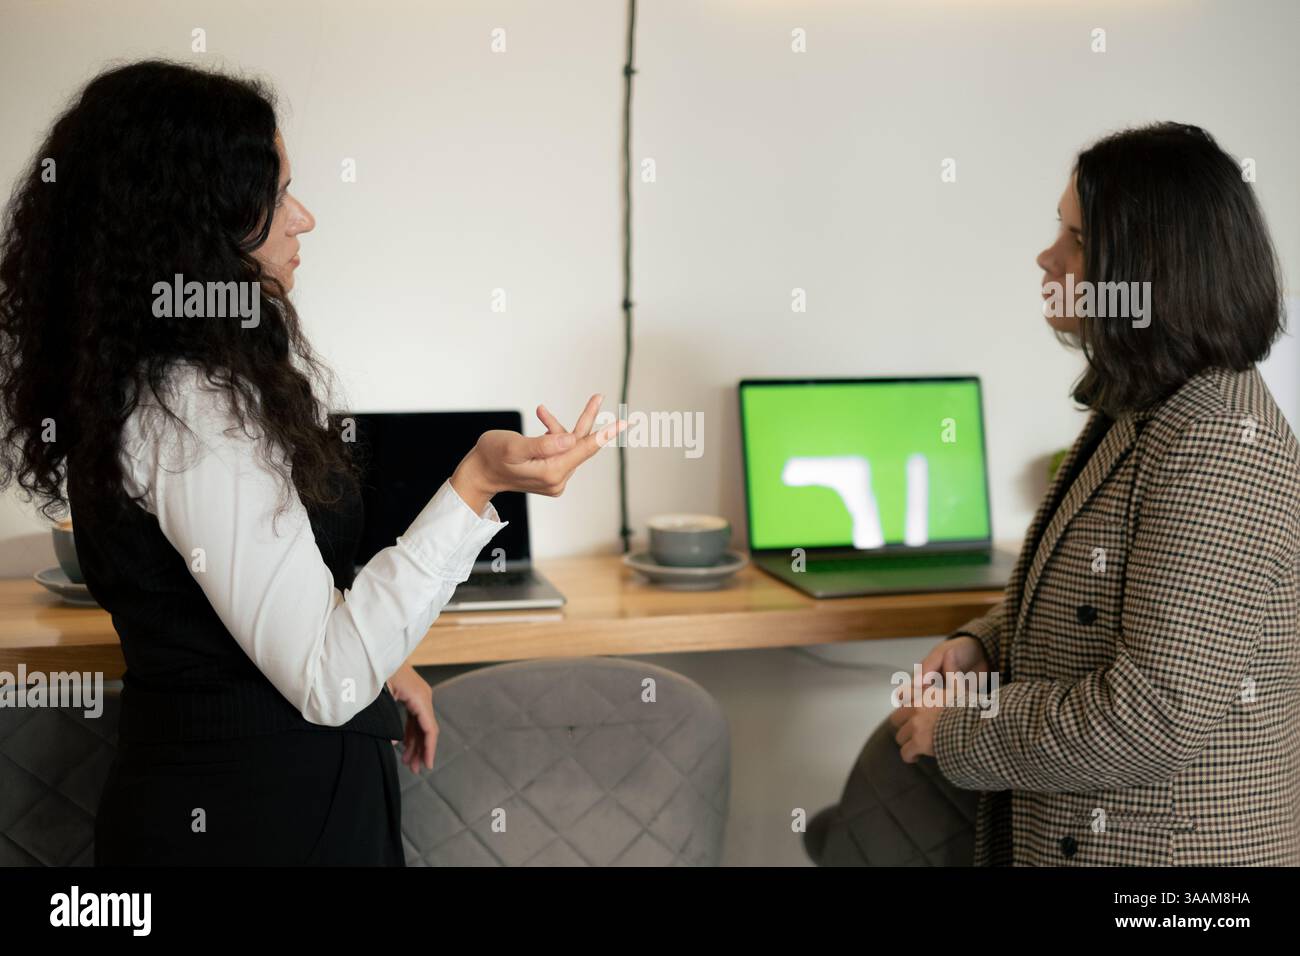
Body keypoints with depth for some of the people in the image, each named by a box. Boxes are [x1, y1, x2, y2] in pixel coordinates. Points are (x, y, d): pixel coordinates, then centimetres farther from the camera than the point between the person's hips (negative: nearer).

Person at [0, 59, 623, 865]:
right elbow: (326, 680, -28)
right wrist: (475, 488, -33)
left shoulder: (198, 376, 5)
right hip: (250, 812, -9)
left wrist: (384, 665, 18)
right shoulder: (187, 413, -26)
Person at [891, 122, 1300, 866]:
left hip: (1171, 841, -9)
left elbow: (1157, 715, -28)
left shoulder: (1219, 442, -24)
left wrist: (959, 731, -17)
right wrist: (985, 643, 1)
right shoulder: (1142, 408, 6)